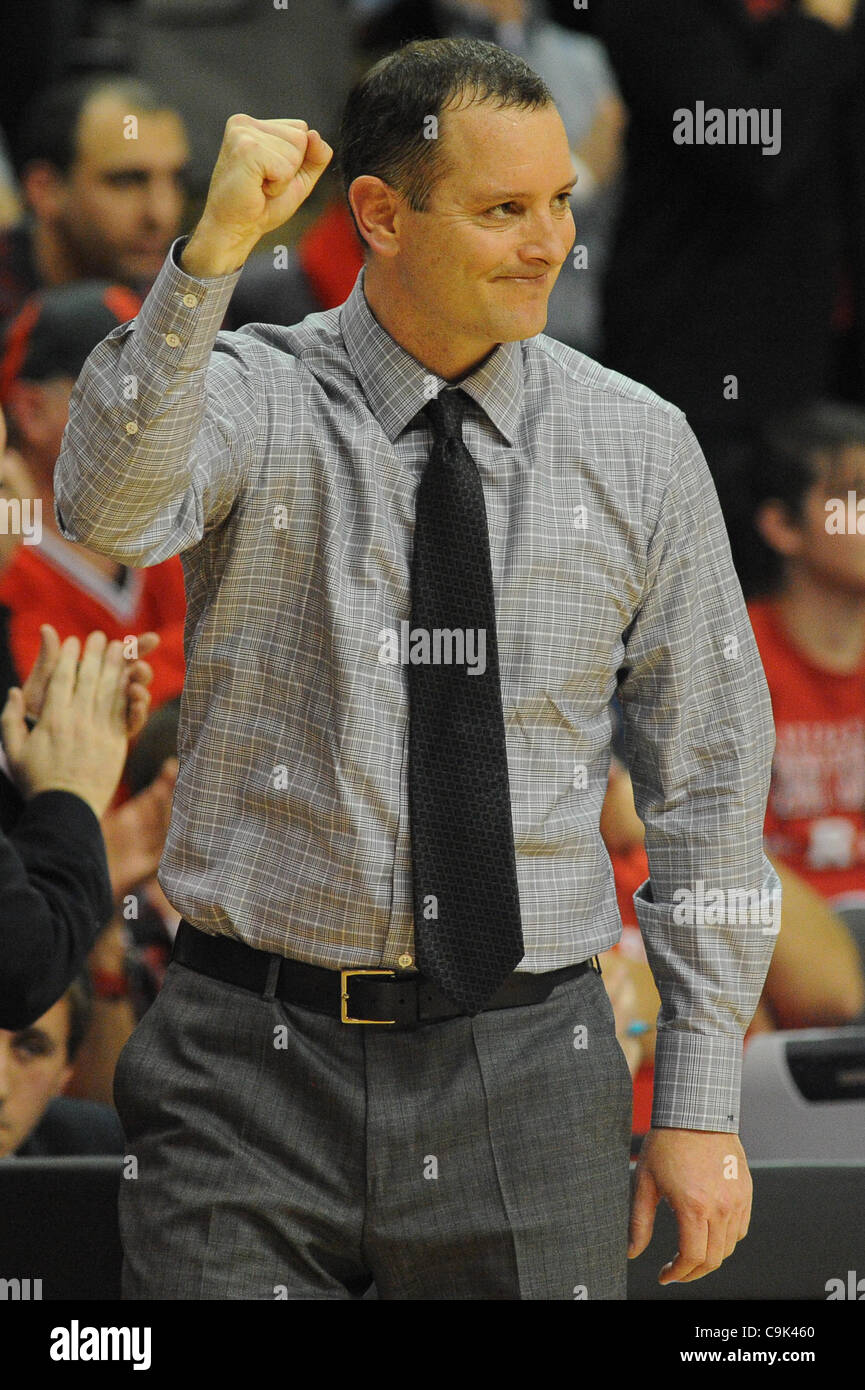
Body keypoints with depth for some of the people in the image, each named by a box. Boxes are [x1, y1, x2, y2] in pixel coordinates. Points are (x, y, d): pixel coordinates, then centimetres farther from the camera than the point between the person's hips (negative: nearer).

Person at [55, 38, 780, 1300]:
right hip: (256, 1066, -2)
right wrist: (215, 251, -36)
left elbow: (708, 779, 7)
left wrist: (699, 1103, 3)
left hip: (524, 1081, 2)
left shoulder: (639, 450, 4)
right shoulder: (258, 401, -2)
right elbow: (108, 509, -25)